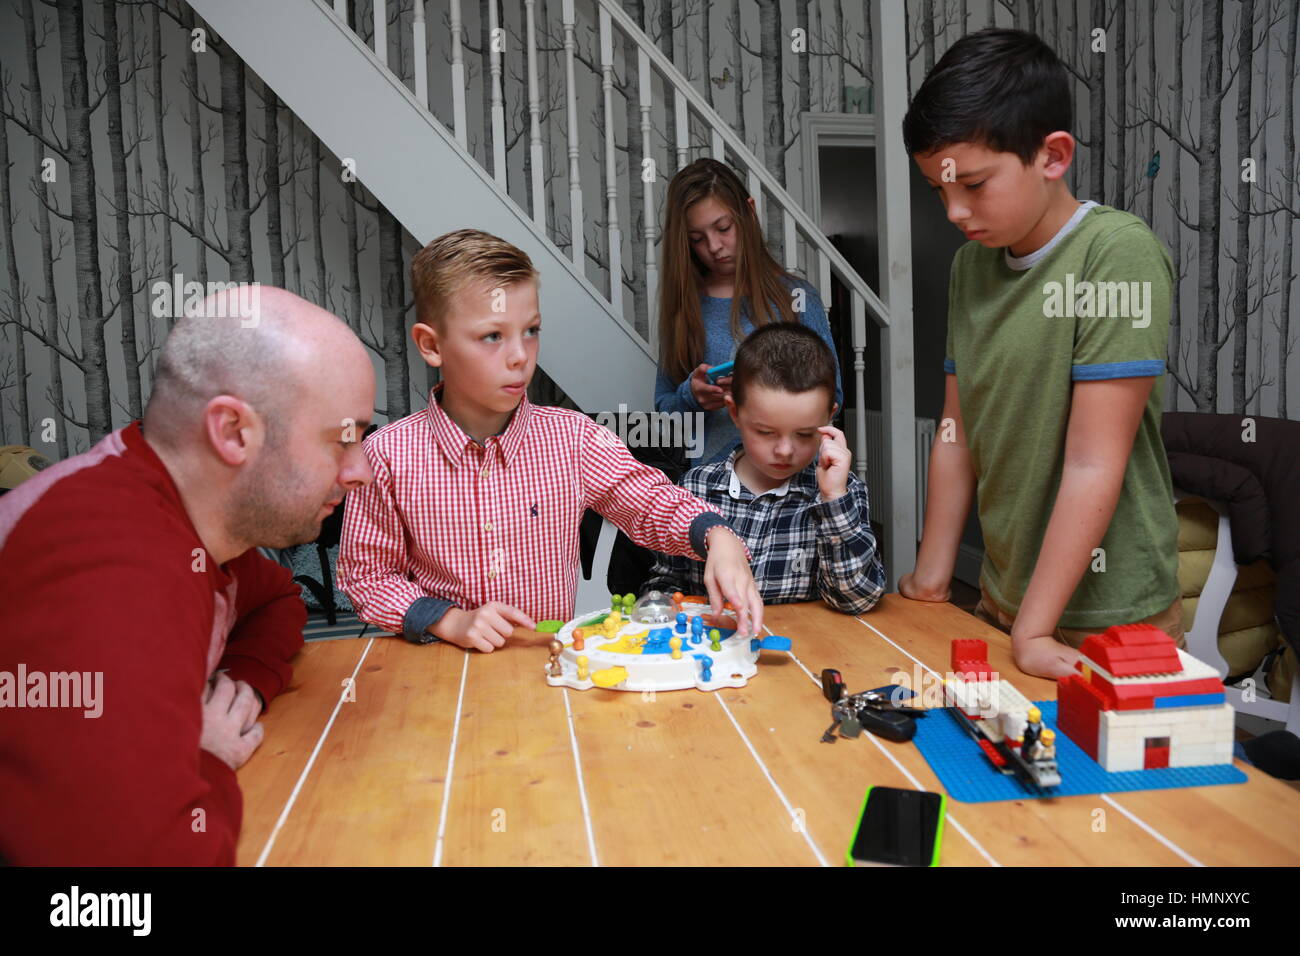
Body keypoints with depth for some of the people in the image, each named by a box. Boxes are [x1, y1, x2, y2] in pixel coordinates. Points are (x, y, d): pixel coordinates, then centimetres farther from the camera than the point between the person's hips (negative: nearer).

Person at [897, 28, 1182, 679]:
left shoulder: (1117, 252, -18)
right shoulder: (970, 263, 3)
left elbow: (1094, 465, -21)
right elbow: (957, 434, 5)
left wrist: (1033, 631, -19)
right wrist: (929, 582, 6)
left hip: (1107, 620, -6)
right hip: (1002, 596, 6)